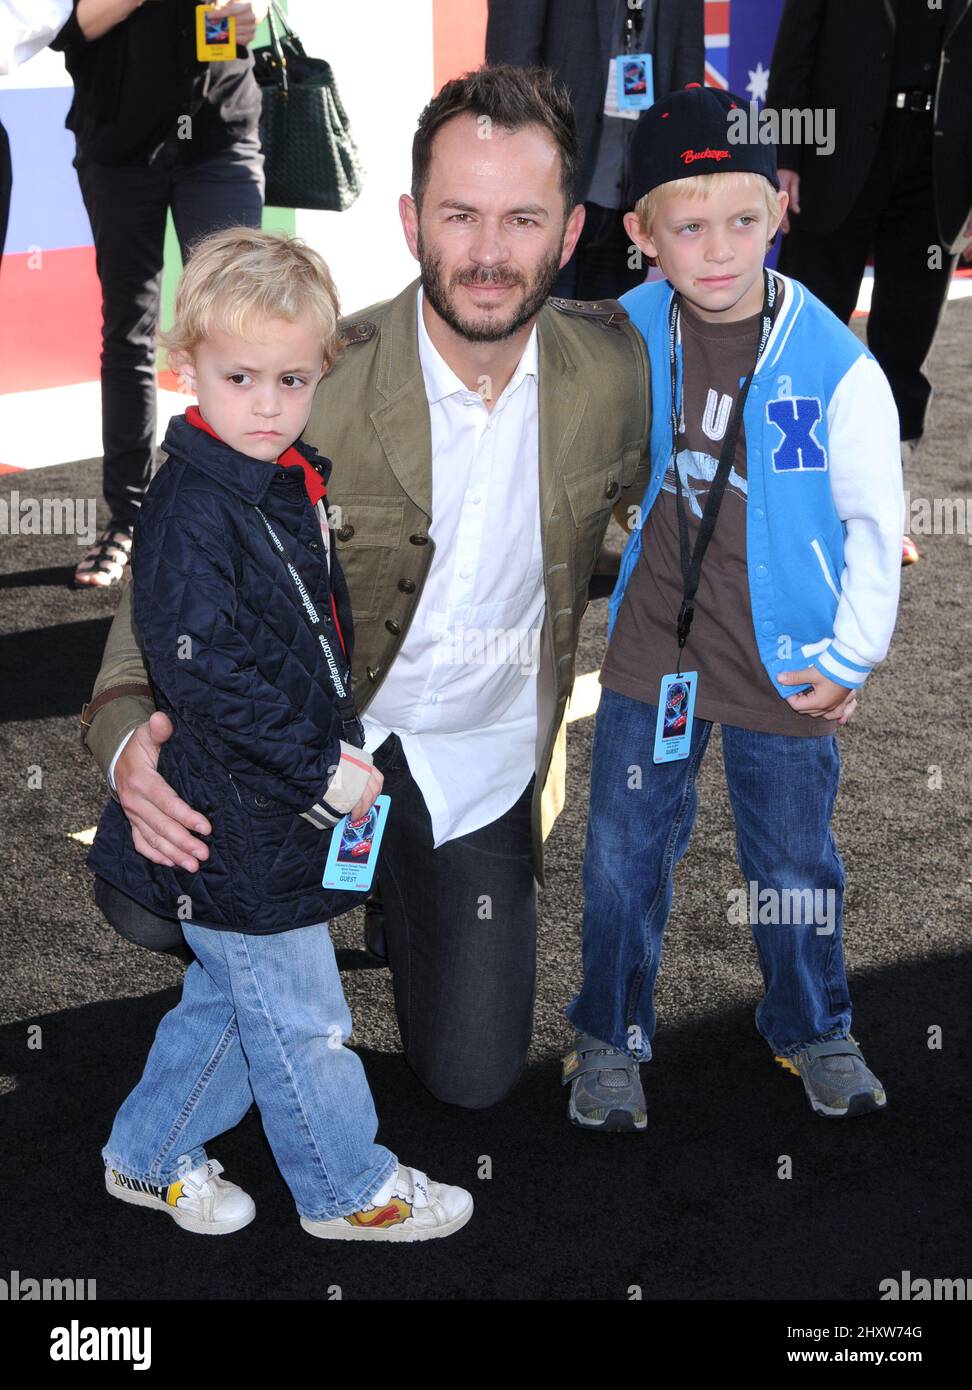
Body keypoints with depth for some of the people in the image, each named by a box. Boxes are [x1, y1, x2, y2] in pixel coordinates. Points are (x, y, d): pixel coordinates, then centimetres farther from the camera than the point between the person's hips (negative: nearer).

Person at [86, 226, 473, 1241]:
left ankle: (150, 1156, 40)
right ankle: (348, 1189, 26)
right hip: (233, 828, -9)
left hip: (277, 810, 9)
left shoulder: (289, 488, 7)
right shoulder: (188, 514, -22)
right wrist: (322, 773, -22)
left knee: (231, 994, 22)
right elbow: (205, 671, -26)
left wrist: (342, 753, 16)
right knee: (301, 1021, 7)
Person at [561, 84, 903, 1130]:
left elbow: (874, 521, -6)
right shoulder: (629, 334, -5)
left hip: (784, 666, -2)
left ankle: (813, 1031, 38)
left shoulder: (836, 365, -14)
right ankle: (609, 1035, 32)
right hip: (652, 649, 2)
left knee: (794, 866, 14)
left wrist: (850, 655, -5)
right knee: (622, 857, 11)